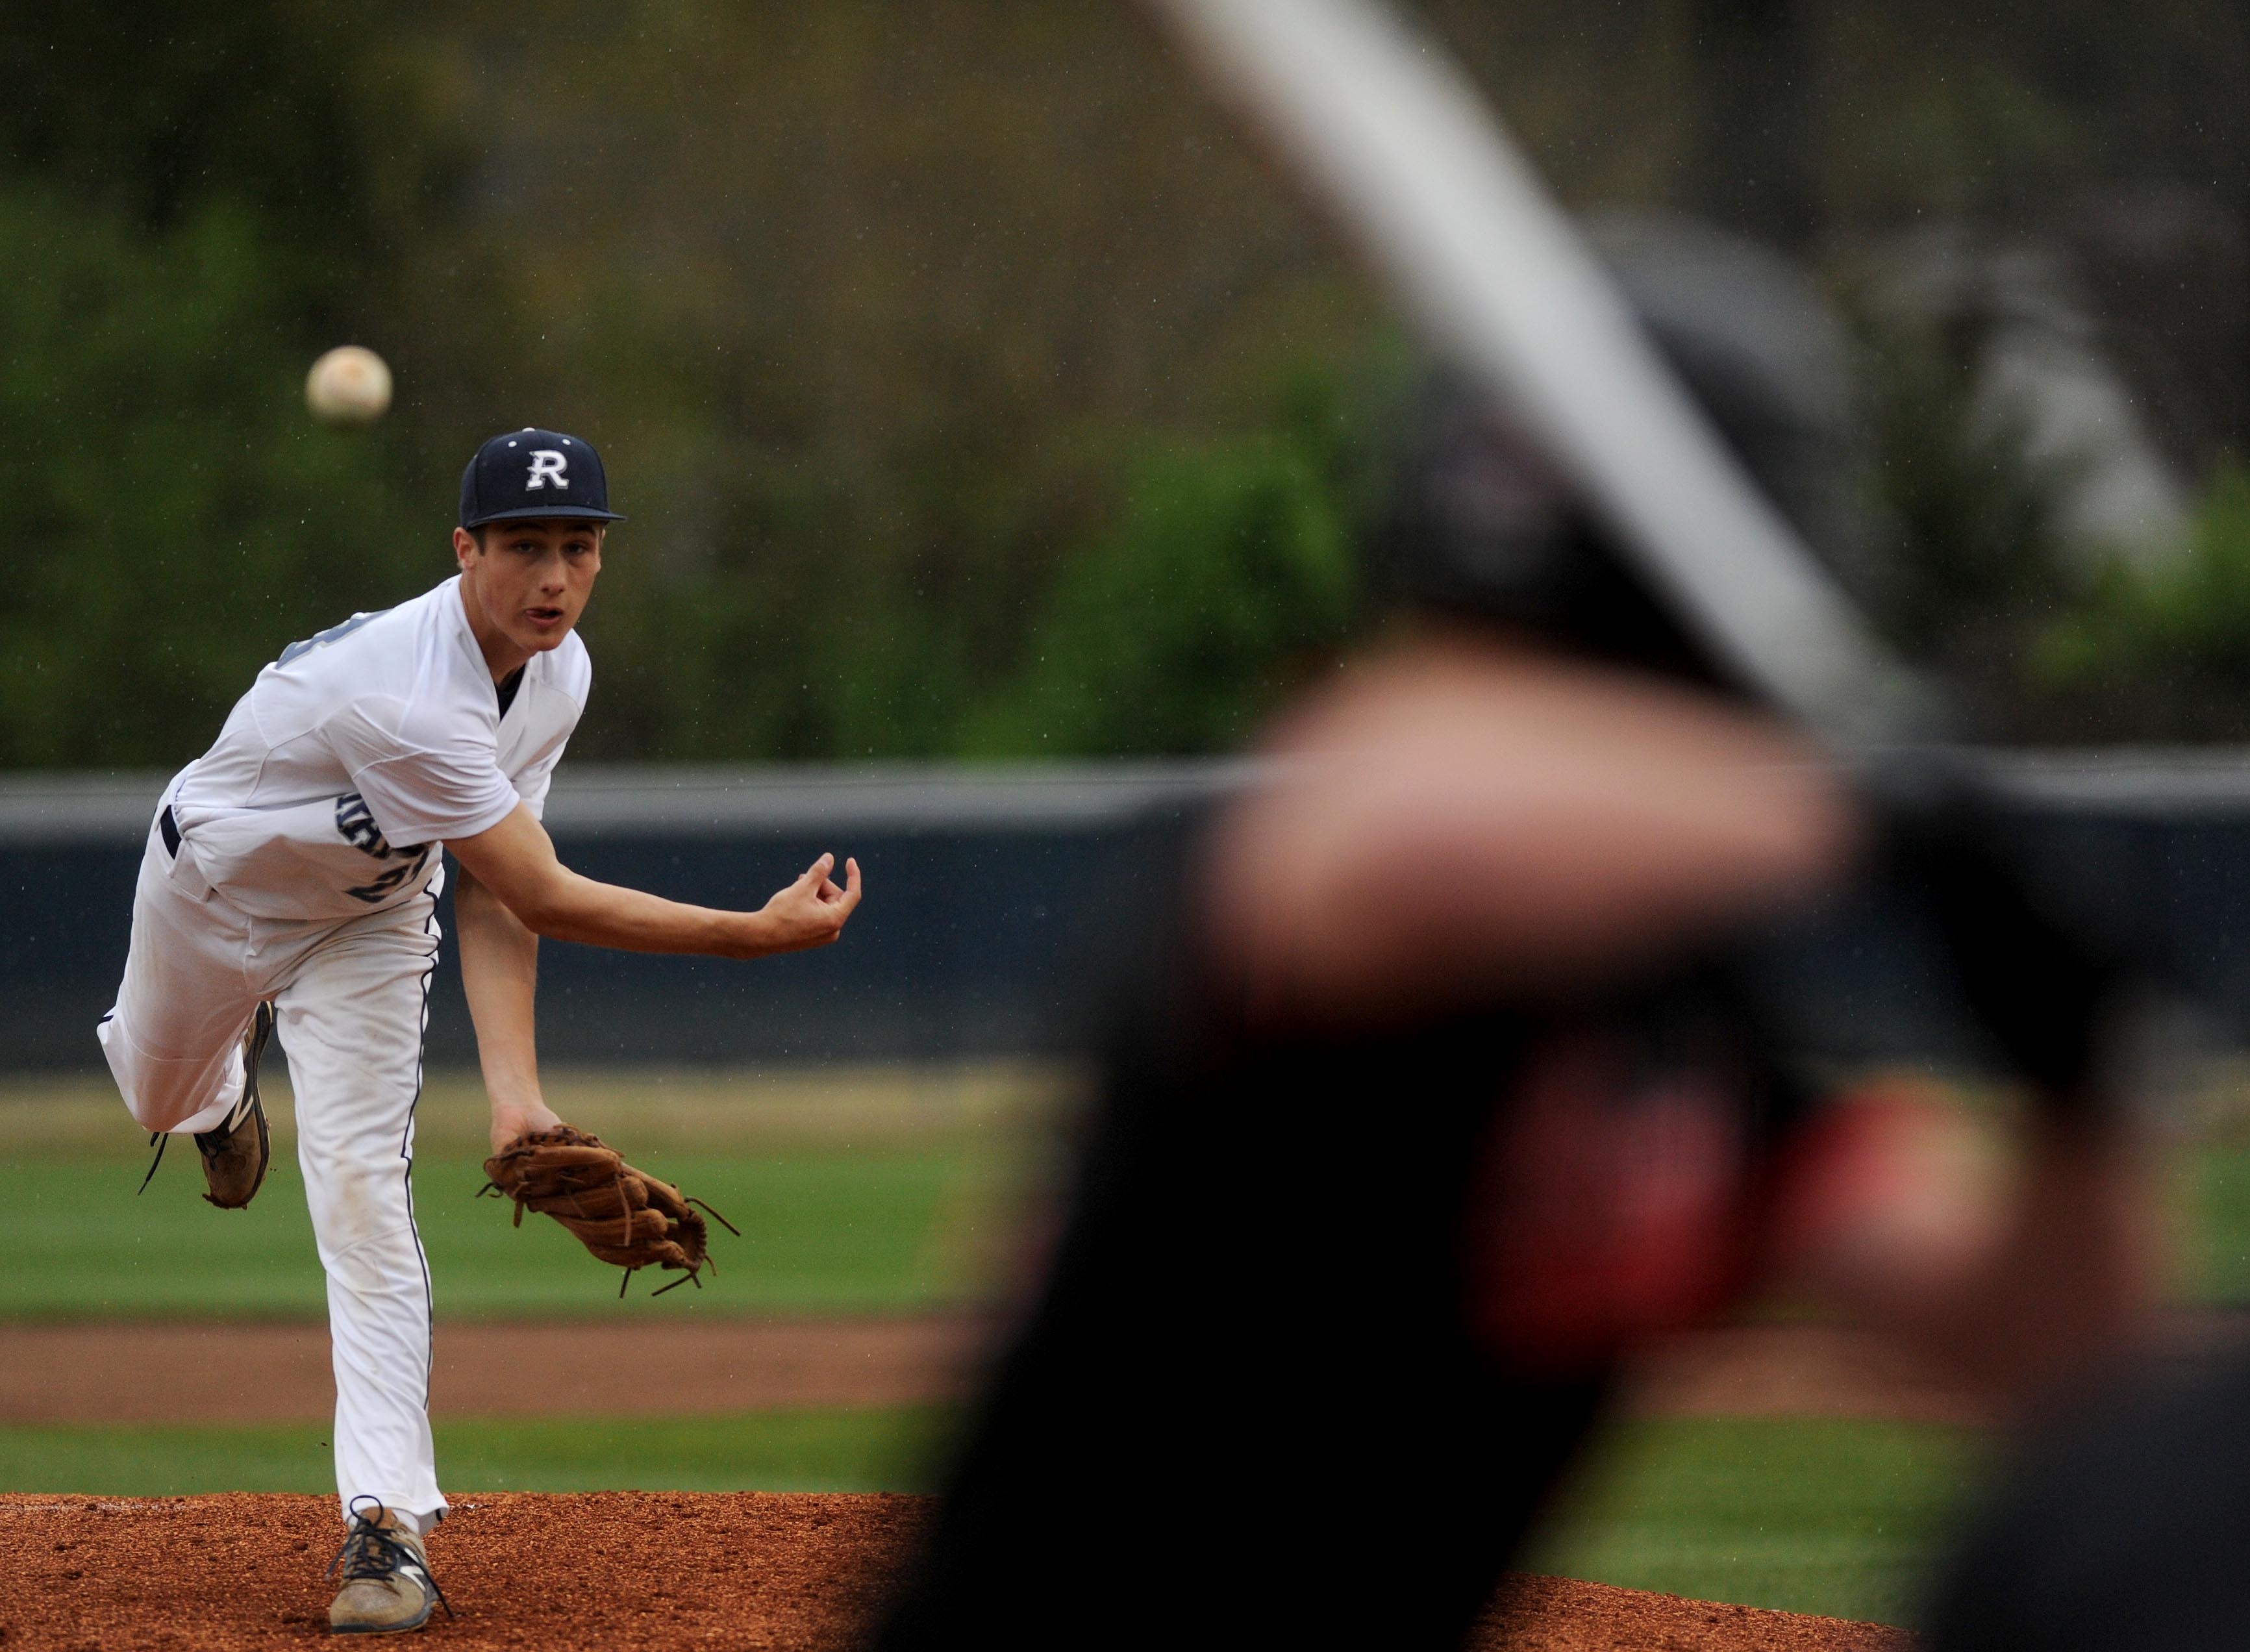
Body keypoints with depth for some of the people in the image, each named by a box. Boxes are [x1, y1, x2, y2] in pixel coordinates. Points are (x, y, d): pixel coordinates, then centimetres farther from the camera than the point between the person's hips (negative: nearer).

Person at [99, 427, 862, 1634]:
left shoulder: (559, 673, -20)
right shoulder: (405, 697, -44)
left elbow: (495, 902, -17)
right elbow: (541, 898, -39)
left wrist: (514, 1090, -30)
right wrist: (761, 934, -40)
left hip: (369, 922, 4)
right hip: (214, 889, -3)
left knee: (365, 1194, -12)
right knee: (161, 1095, 24)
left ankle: (387, 1524, -15)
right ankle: (227, 1088, 64)